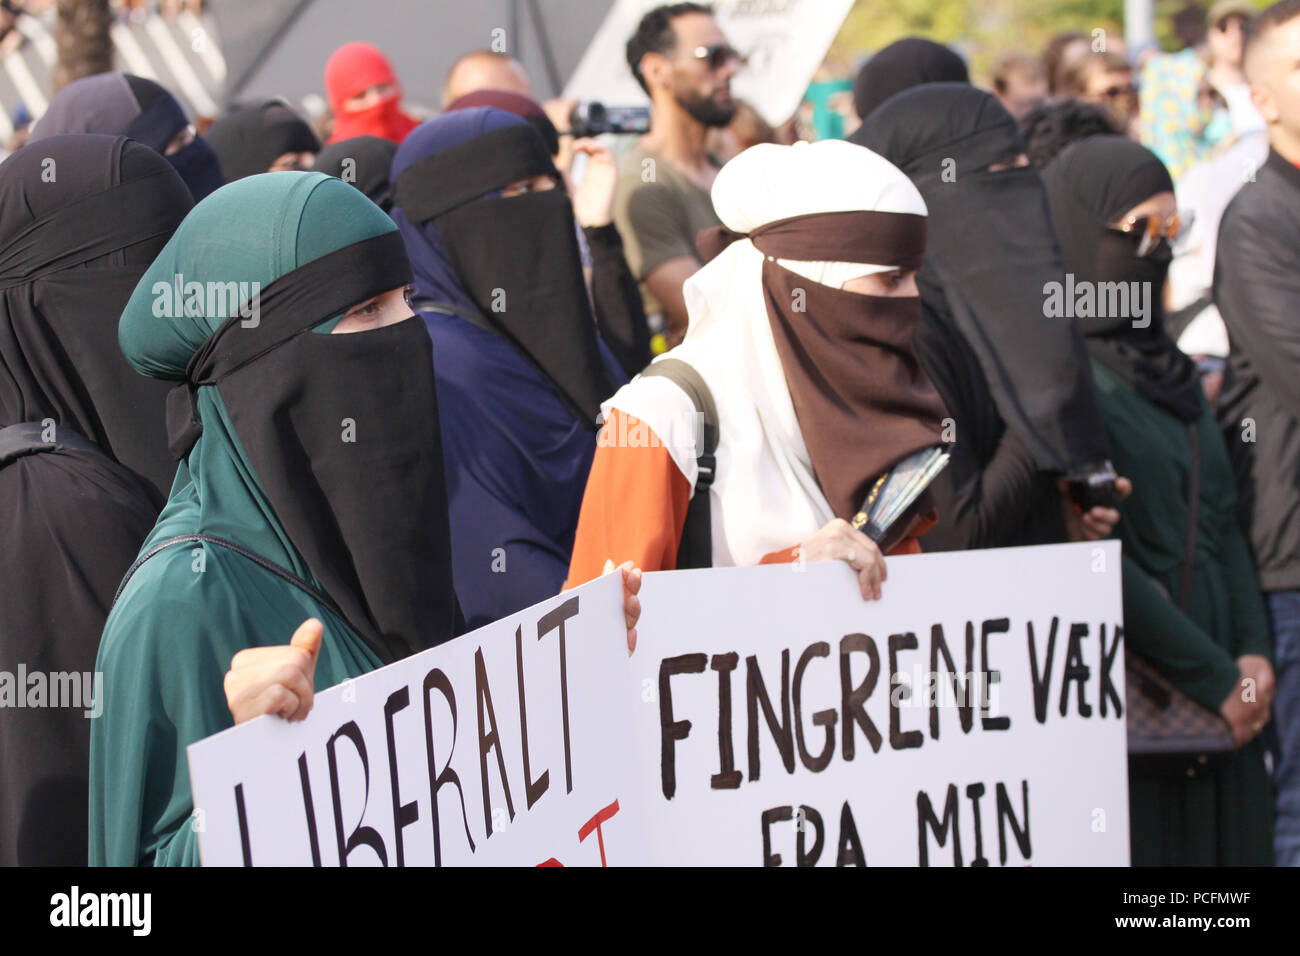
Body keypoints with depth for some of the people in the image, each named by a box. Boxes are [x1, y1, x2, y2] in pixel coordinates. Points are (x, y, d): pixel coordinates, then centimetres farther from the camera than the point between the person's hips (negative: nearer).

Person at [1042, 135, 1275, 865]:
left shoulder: (1166, 366, 15)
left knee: (1227, 835, 8)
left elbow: (1222, 515, 13)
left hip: (1217, 687, 8)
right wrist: (1214, 676, -15)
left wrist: (1252, 652, -2)